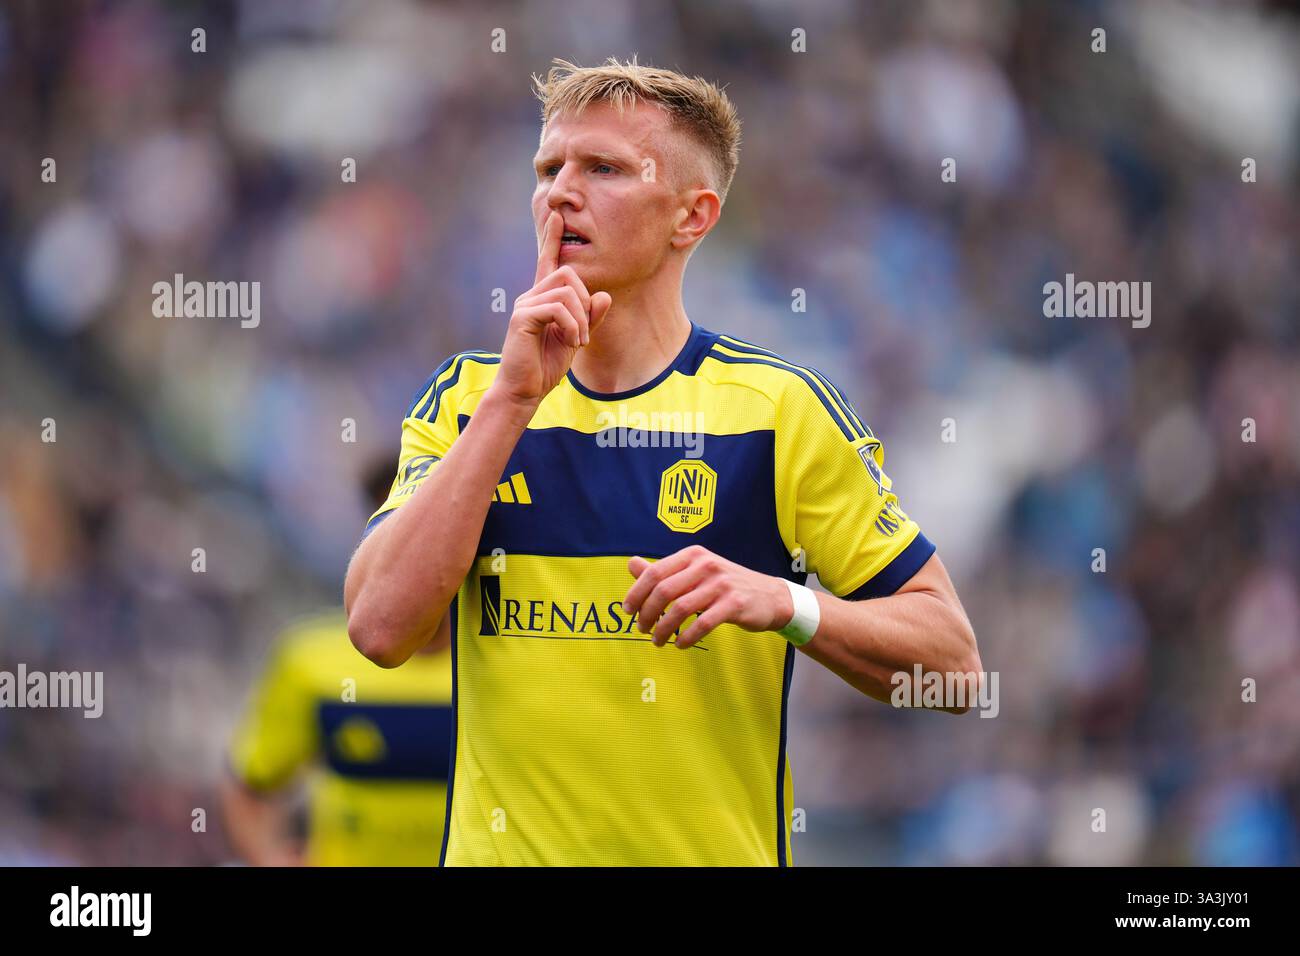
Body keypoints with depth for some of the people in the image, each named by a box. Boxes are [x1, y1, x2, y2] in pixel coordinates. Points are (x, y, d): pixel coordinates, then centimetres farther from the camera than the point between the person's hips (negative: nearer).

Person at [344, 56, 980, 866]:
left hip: (712, 855, -2)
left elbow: (952, 662, -5)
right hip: (498, 851, 2)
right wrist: (513, 398, -16)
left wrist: (787, 604, -22)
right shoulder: (466, 398, 3)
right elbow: (381, 626, -13)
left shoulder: (784, 409, -4)